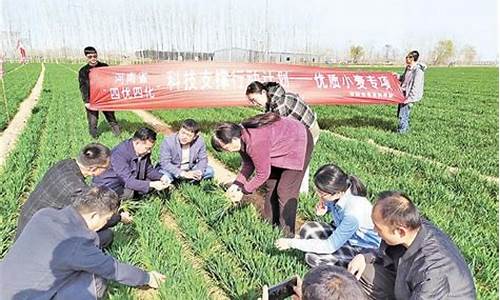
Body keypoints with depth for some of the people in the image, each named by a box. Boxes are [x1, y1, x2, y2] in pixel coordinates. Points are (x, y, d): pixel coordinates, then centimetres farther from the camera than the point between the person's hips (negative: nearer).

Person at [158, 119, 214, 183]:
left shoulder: (200, 142, -15)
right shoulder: (168, 142, -24)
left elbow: (203, 159, -7)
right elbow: (165, 163, -26)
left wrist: (199, 172, -29)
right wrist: (183, 174, -36)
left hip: (191, 170, 3)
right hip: (174, 171, -3)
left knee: (210, 171, -13)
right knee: (163, 173, -33)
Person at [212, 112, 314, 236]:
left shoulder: (255, 143, -37)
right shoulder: (240, 135, -10)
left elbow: (263, 174, -26)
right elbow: (248, 164, 1)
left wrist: (243, 191, -15)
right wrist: (237, 184, -9)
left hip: (299, 143, -9)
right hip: (282, 145, 9)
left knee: (285, 192, -8)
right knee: (271, 185, 13)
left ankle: (286, 234, 4)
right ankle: (270, 224, 26)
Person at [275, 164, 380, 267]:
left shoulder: (353, 213, -37)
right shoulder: (338, 195, -18)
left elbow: (330, 246, -29)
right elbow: (331, 205, 10)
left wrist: (292, 243, -24)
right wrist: (324, 207, -17)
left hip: (365, 249, -7)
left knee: (313, 258, -19)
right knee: (307, 230, -8)